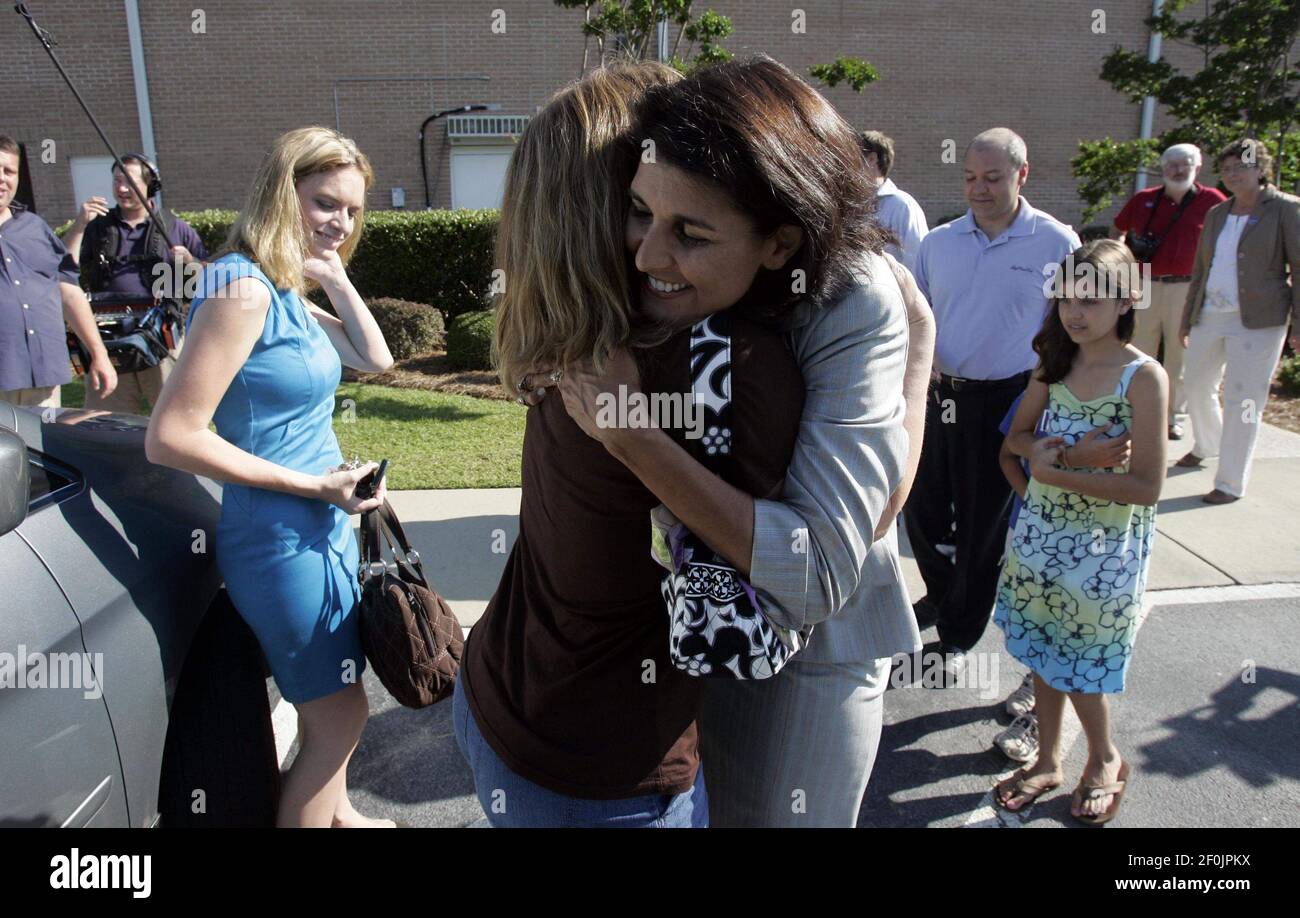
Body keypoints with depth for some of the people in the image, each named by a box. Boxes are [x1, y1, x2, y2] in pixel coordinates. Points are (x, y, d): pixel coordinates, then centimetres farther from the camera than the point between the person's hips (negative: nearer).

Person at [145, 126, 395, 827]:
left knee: (331, 703, 26)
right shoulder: (242, 287, -22)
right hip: (283, 539, -9)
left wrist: (335, 277, -1)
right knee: (341, 715, 6)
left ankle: (337, 813, 47)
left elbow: (375, 359, 10)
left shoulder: (286, 291, 5)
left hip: (322, 528, 9)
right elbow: (170, 437, -26)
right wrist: (313, 485, -22)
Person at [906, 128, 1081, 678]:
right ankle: (941, 595, 41)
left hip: (1004, 404, -4)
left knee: (983, 525, 8)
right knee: (921, 509, 13)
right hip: (938, 396, 4)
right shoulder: (939, 242, 5)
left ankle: (958, 636, 27)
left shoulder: (1057, 245, -5)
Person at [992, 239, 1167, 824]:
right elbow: (1018, 434, 10)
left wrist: (1056, 473, -21)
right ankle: (1047, 762, 35)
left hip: (1105, 546, -5)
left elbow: (1147, 486, -20)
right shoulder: (1055, 362, 0)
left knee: (1078, 665, 9)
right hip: (1042, 532, 5)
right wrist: (1042, 450, -12)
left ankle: (1106, 761, 36)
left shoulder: (1143, 377, -17)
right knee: (1044, 654, 16)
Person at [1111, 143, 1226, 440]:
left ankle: (1174, 417, 16)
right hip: (1145, 286, 2)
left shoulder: (1212, 201, -1)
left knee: (1179, 357, 5)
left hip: (1186, 289, -2)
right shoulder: (1144, 200, 6)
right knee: (1140, 353, 8)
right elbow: (1117, 230, 21)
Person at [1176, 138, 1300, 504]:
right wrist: (1187, 318, 18)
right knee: (1197, 387, 18)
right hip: (1210, 317, 6)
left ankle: (1232, 483, 5)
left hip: (1257, 322, -6)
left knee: (1243, 400, -4)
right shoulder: (1217, 214, 13)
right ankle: (1206, 446, 45)